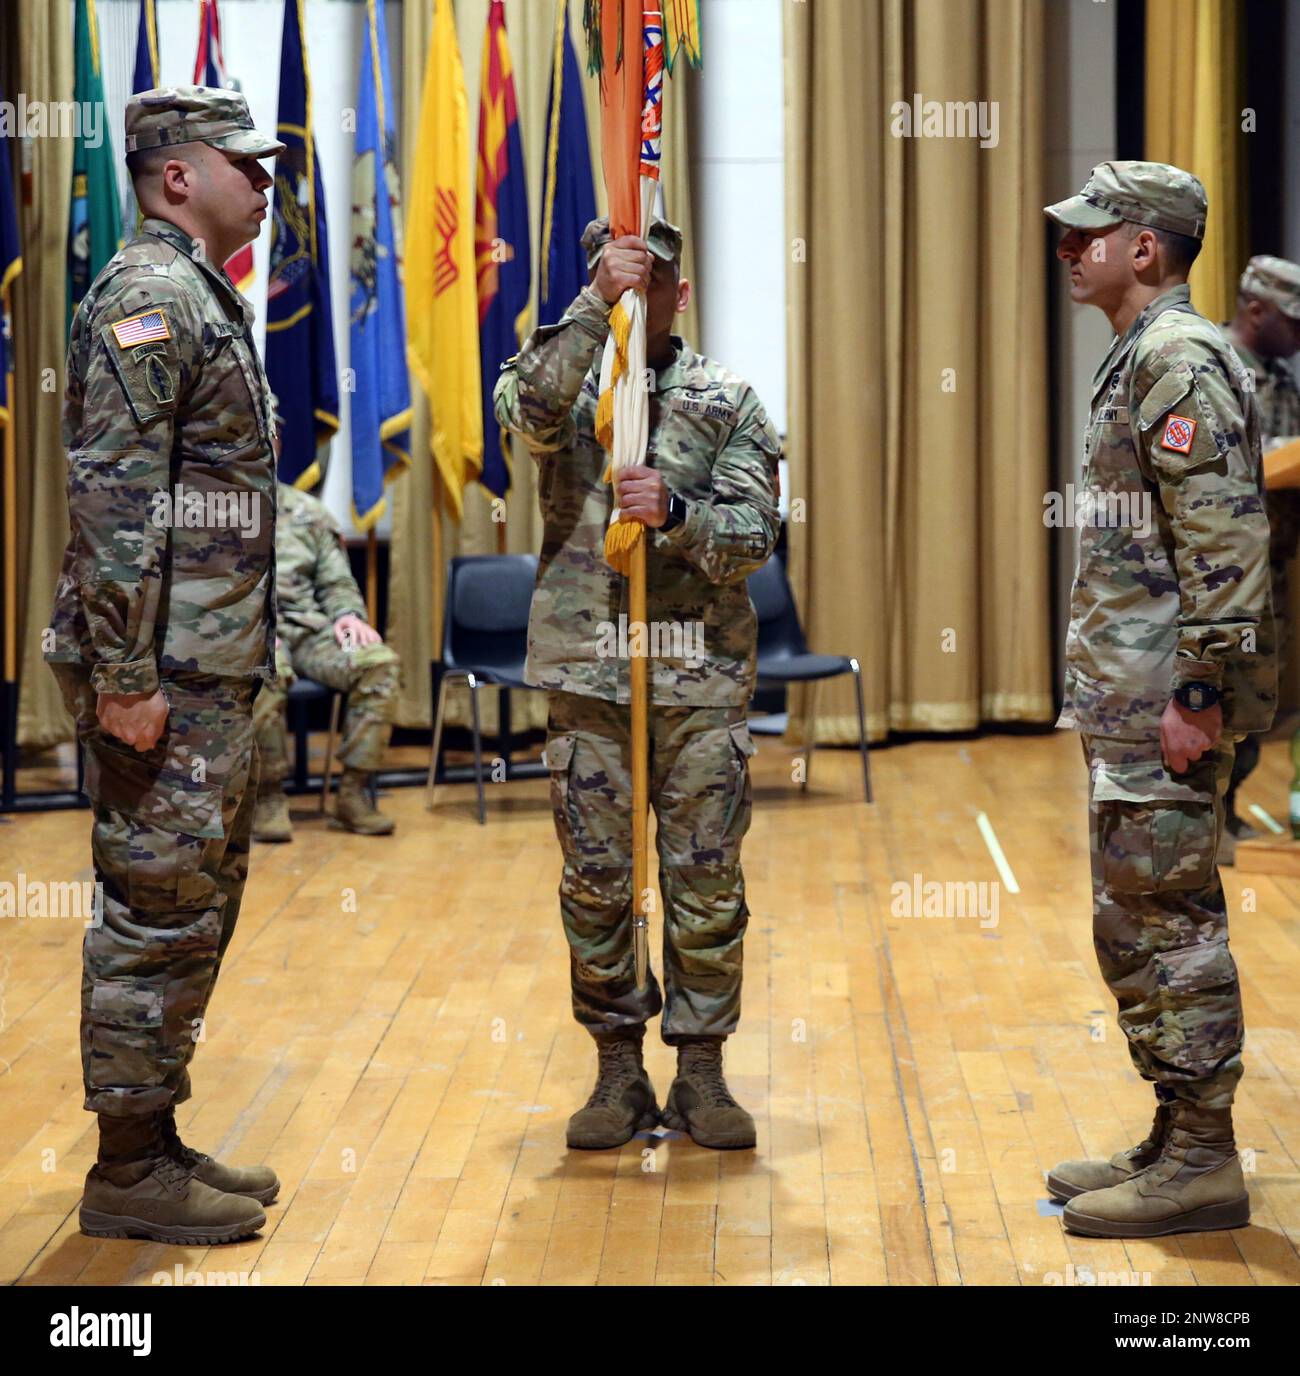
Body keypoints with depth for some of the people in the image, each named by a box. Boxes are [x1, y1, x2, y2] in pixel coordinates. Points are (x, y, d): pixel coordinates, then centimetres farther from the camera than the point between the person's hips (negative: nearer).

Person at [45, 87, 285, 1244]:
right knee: (159, 914, -4)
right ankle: (129, 1176, 5)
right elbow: (112, 497, -20)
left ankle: (159, 1144, 23)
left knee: (199, 909, 14)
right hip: (166, 673, -10)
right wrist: (125, 676, -23)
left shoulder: (204, 300, 19)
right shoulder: (148, 296, -12)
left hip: (214, 671, 10)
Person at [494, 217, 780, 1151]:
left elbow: (756, 537, -2)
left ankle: (703, 1074, 15)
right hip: (588, 672, 0)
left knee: (708, 882, 2)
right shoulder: (564, 382, 8)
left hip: (702, 677, 0)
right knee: (596, 882, 5)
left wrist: (674, 512, -19)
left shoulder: (728, 400, 7)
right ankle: (619, 1074, 18)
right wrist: (595, 305, -21)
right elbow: (530, 407, -18)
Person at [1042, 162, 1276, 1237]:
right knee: (1137, 924, 14)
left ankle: (1203, 1164, 3)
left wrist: (1200, 689, -23)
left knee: (1166, 921, -5)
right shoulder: (1140, 358, 19)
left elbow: (1226, 536, -21)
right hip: (1129, 703, 11)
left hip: (1164, 704, -11)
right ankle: (1178, 1144, 23)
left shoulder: (1179, 357, -13)